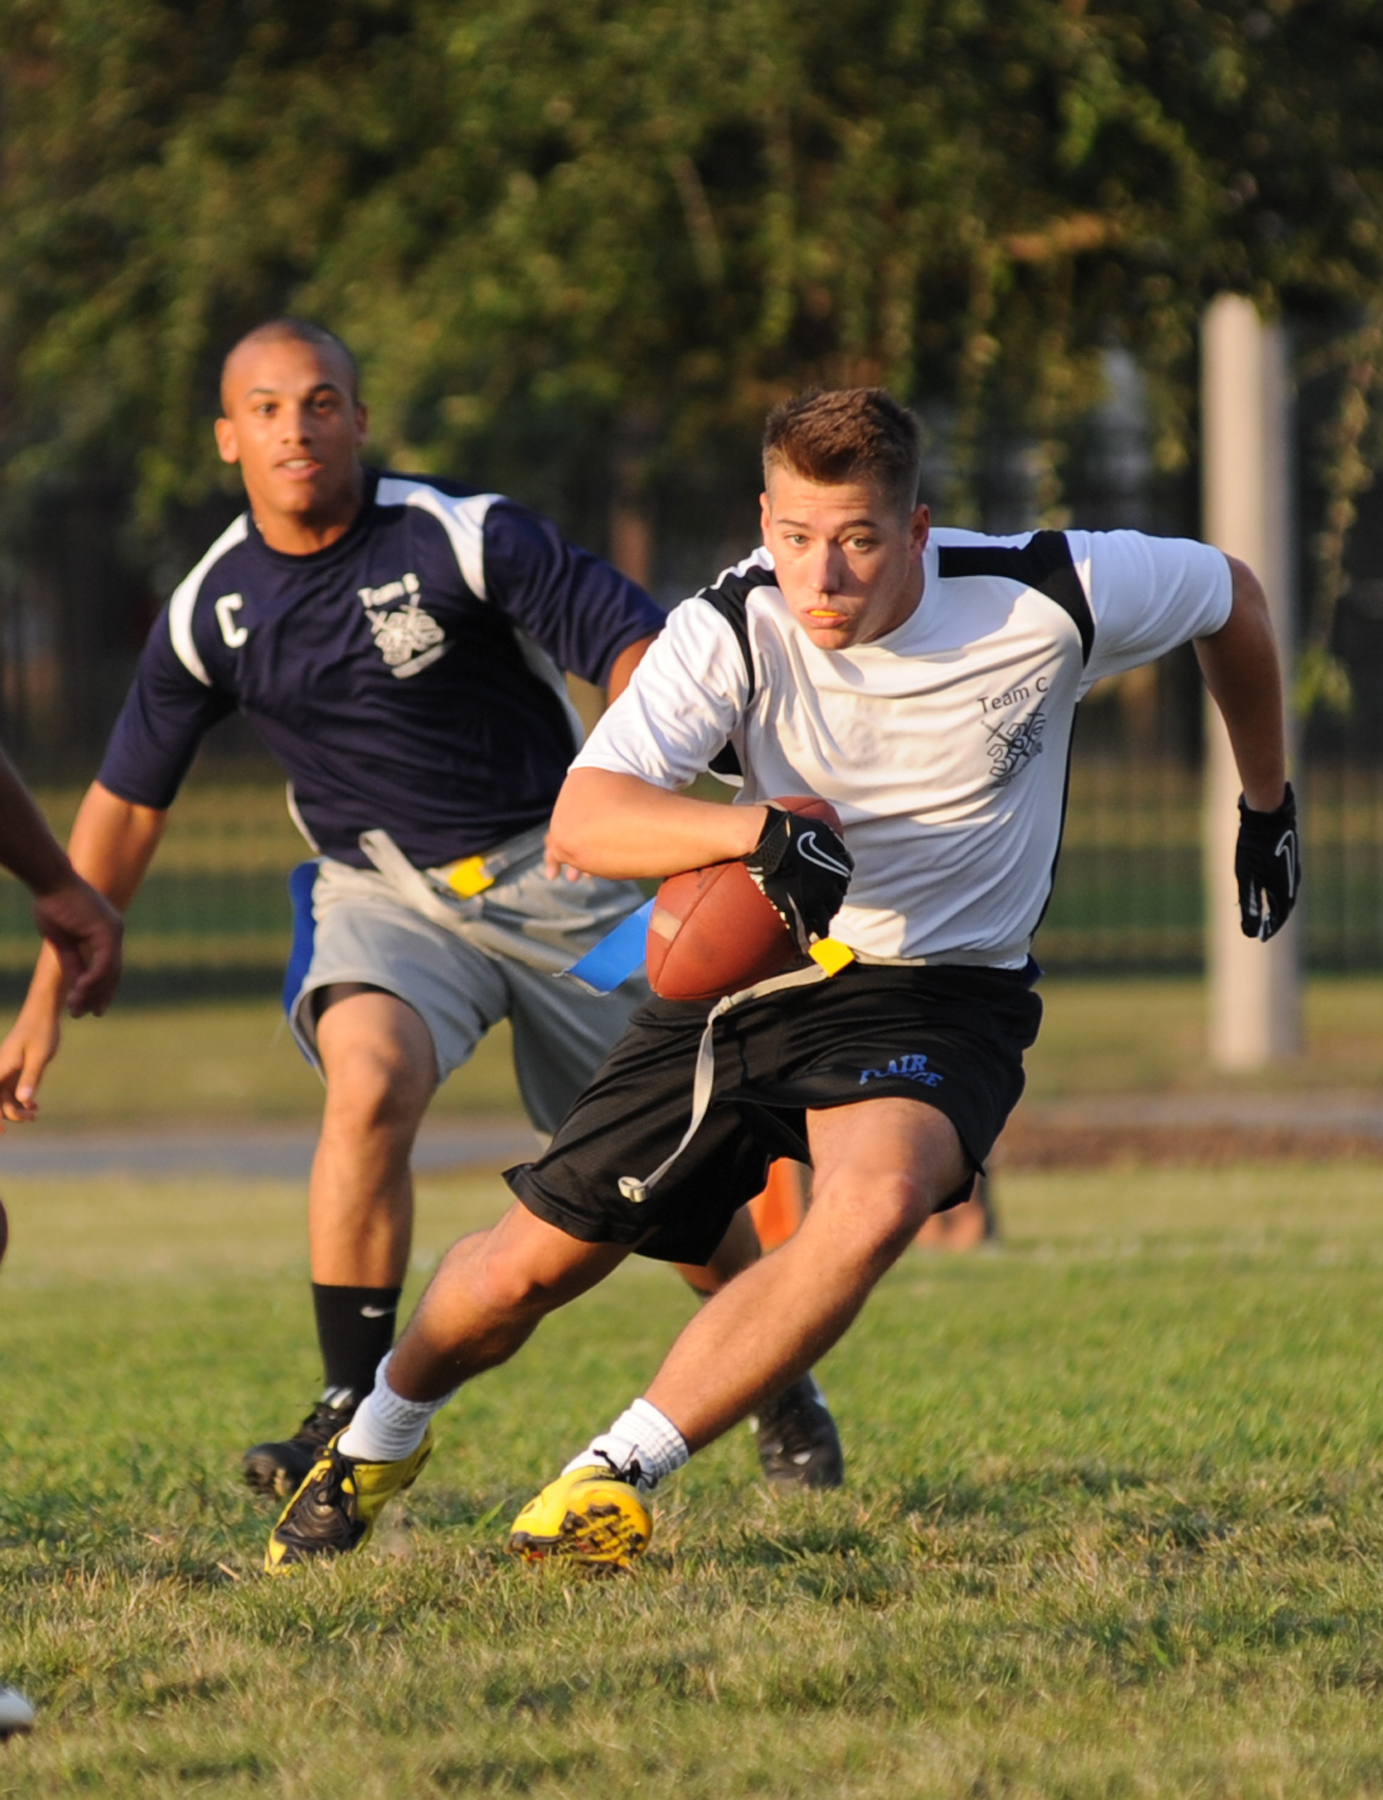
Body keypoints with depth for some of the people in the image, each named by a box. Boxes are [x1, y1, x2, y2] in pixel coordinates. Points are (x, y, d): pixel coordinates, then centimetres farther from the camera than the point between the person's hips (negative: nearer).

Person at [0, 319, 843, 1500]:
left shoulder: (464, 538, -15)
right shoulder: (210, 612, -4)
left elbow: (631, 640, -19)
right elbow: (127, 801, 7)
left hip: (555, 869, -1)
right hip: (382, 890, 1)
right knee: (369, 1084, -30)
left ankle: (784, 1391, 31)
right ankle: (354, 1417, -23)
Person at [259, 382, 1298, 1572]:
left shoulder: (1047, 601, -18)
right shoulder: (733, 629, -18)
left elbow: (1231, 595, 4)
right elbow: (582, 821, -30)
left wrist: (1268, 806, 15)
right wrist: (761, 830, -48)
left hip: (939, 994, -1)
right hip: (749, 973, 1)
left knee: (876, 1203, -35)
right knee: (530, 1263, 3)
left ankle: (616, 1477, -23)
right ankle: (382, 1437, 38)